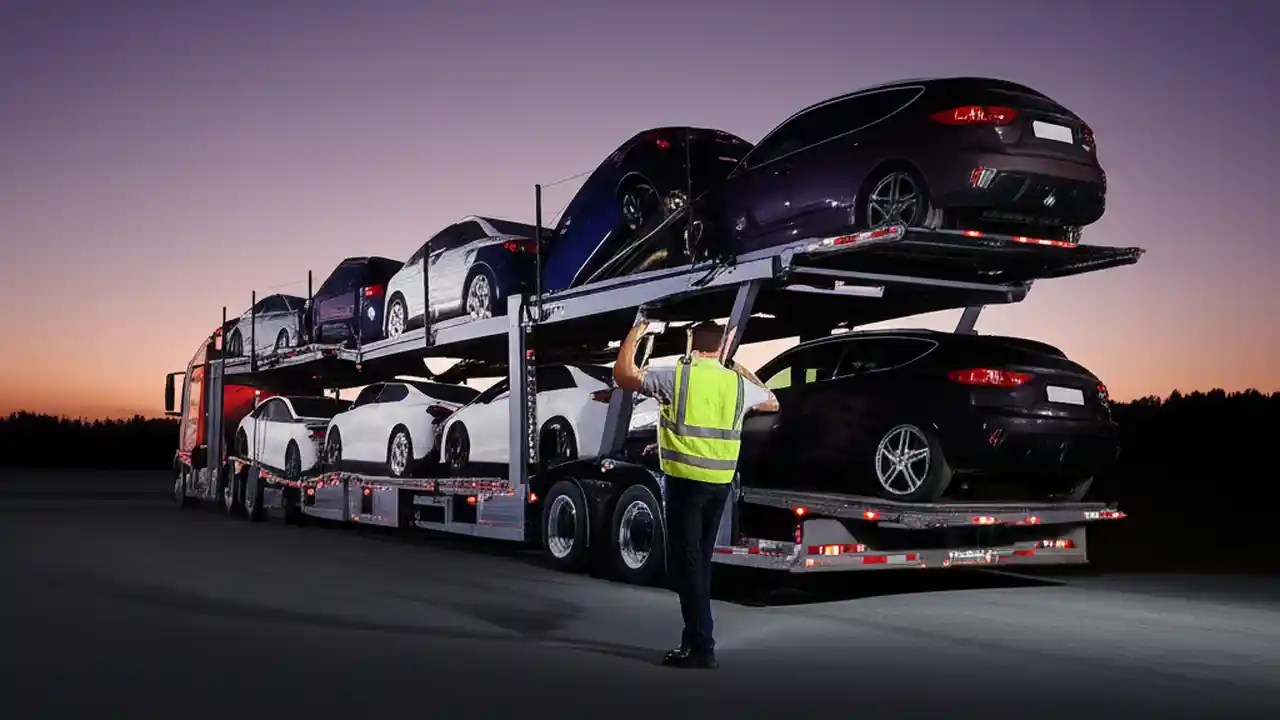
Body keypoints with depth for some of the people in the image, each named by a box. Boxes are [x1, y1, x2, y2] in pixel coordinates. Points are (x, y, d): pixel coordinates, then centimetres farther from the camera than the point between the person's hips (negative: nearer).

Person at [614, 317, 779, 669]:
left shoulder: (676, 376, -7)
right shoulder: (737, 383, 6)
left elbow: (623, 375, -1)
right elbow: (772, 403, 25)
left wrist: (632, 337, 13)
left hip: (686, 480, -5)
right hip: (721, 482, 5)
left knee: (686, 561, -1)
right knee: (700, 560, 17)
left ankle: (701, 647, -5)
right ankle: (695, 638, 24)